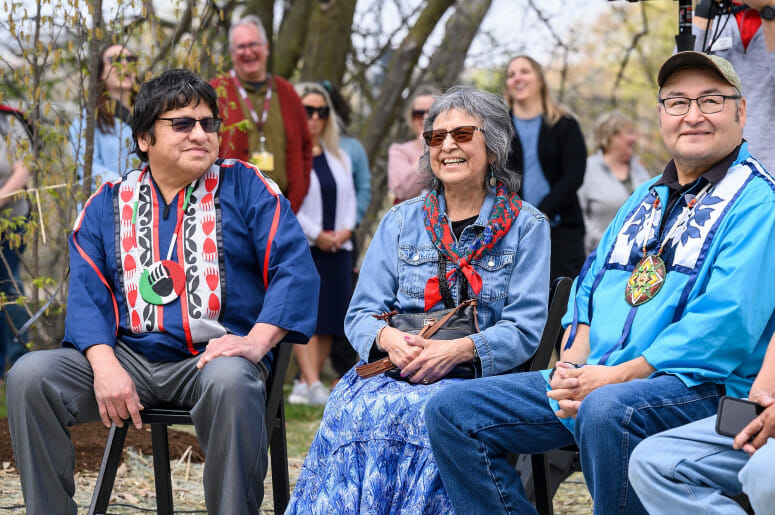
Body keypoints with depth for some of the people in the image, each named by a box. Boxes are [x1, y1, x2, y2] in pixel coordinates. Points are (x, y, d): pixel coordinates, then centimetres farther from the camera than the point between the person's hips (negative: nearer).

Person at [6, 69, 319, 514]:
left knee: (230, 381, -39)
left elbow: (295, 269, -4)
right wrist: (105, 364, -15)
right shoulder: (109, 204, 13)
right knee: (30, 376, -18)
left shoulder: (245, 187, 6)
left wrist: (256, 342, -20)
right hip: (131, 357, 3)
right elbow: (87, 293, 4)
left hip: (214, 356, -3)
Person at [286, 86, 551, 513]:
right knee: (352, 409, -33)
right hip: (392, 367, 3)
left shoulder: (526, 226, 9)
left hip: (477, 375, -2)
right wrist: (387, 337, -13)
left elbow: (524, 329, -1)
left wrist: (460, 349, -19)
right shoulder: (400, 221, 17)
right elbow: (361, 313, 12)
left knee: (416, 414, -37)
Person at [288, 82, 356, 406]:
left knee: (330, 318, 1)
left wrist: (346, 229, -4)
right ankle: (313, 384, -21)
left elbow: (350, 197, 15)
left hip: (337, 248, 6)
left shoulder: (339, 158, 19)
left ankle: (304, 385, 5)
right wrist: (315, 234, -13)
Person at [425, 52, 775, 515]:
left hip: (699, 386, -8)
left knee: (607, 409, -41)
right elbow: (589, 291, 22)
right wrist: (571, 367, 0)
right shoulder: (646, 199, 23)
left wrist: (616, 377, -19)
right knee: (452, 410, -3)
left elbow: (726, 322, -17)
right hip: (594, 377, 8)